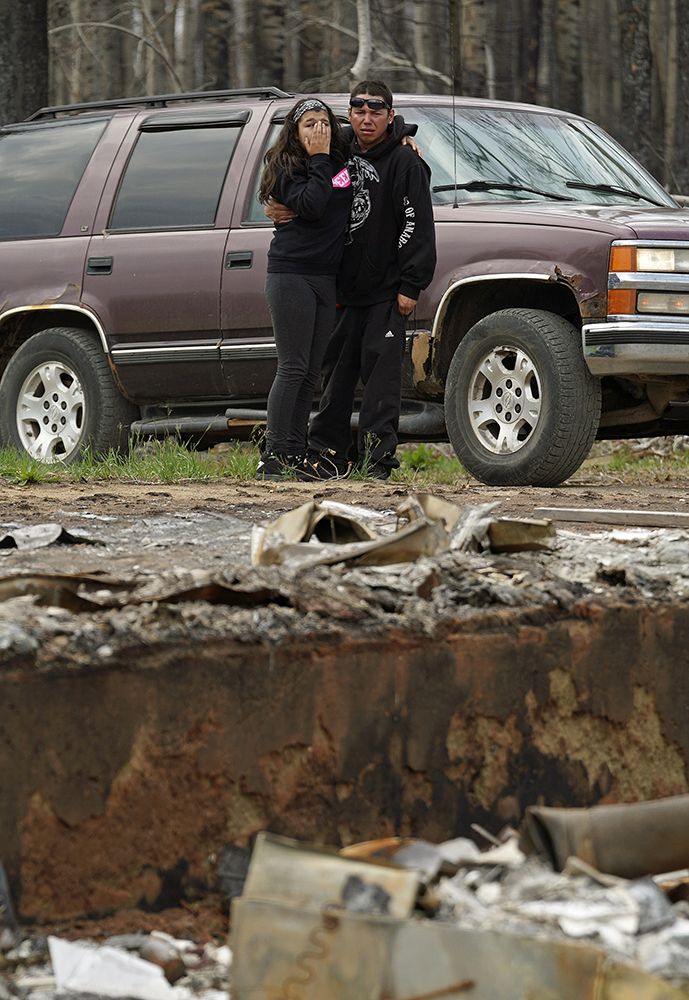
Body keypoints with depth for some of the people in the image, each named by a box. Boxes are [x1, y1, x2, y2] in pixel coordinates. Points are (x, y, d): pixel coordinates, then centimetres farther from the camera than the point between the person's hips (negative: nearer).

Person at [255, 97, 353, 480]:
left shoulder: (345, 160, 14)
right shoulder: (287, 169, -2)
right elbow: (310, 206, -20)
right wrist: (320, 160, -11)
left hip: (327, 277, 6)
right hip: (292, 273, -6)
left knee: (311, 372, 5)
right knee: (293, 367, -10)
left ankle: (296, 454, 7)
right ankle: (274, 456, -10)